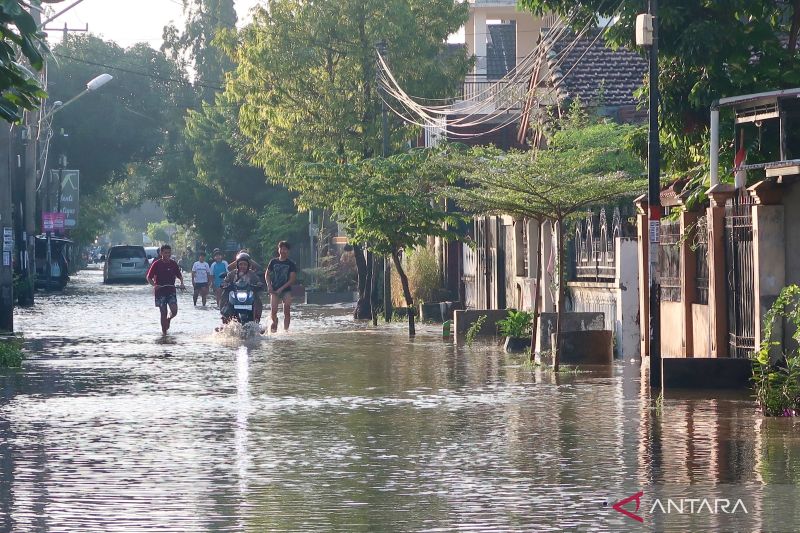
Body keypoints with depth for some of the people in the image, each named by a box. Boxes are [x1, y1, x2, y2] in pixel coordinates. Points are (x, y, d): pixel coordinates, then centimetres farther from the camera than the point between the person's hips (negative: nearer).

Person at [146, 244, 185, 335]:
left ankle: (168, 319, 21)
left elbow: (179, 275, 17)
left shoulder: (173, 263, 5)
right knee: (163, 313, -4)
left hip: (171, 290, 3)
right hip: (160, 291, -3)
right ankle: (164, 330, 10)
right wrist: (154, 285, -22)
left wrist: (182, 283, -3)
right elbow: (148, 277, -4)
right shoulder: (157, 264, -5)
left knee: (174, 310, -12)